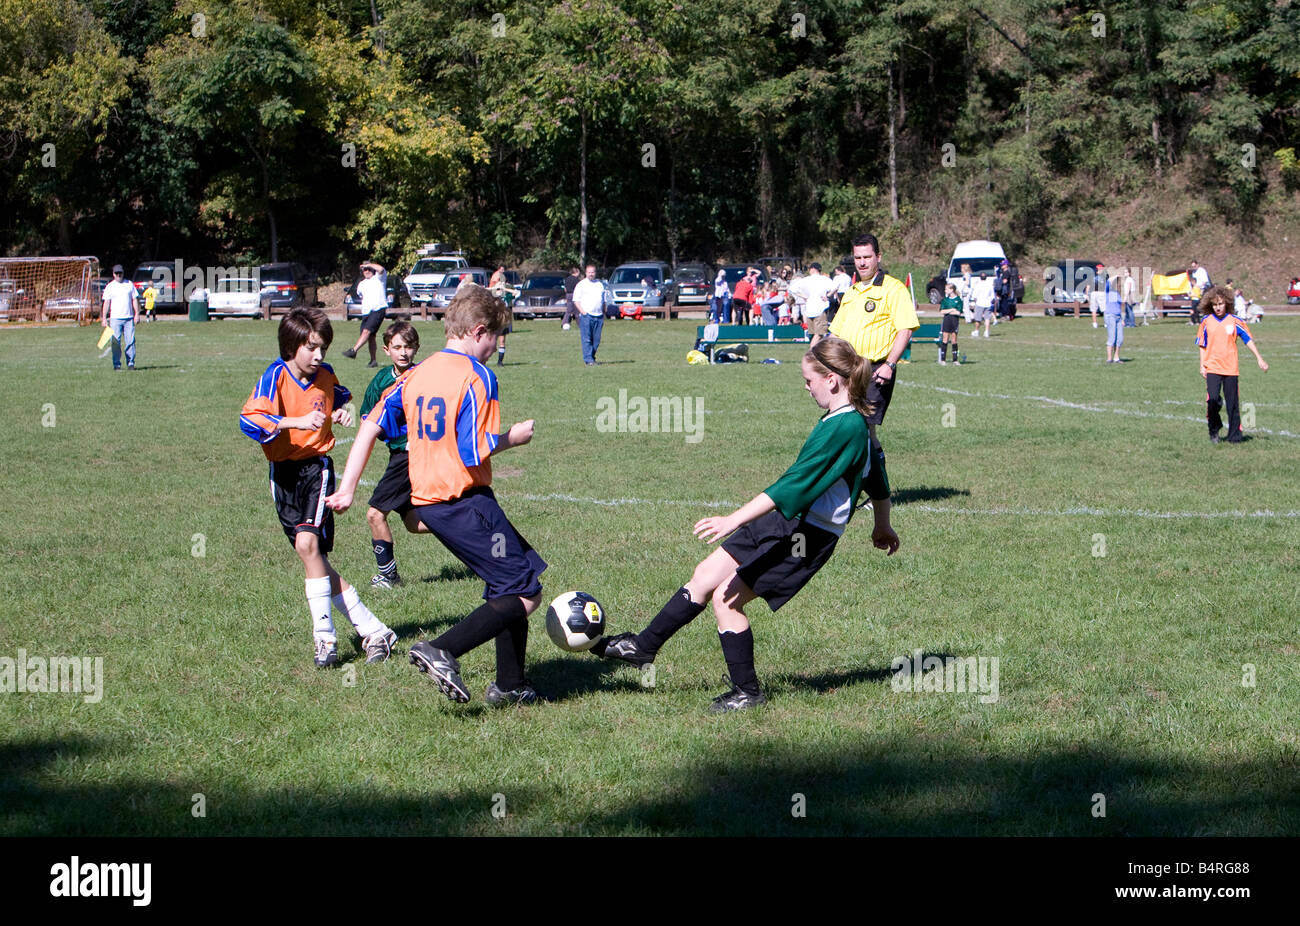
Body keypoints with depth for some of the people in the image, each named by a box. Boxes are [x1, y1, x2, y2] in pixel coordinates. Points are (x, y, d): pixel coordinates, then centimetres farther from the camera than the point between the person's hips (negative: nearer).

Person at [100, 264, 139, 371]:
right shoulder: (109, 286, 6)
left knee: (130, 341, -4)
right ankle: (116, 364, 0)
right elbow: (106, 302, 2)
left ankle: (131, 363, 1)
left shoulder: (129, 284, 12)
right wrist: (104, 318, -5)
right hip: (115, 318, -1)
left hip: (129, 318, 1)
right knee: (116, 342, -4)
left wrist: (137, 314, 2)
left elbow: (135, 299, 12)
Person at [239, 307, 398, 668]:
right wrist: (297, 421, -33)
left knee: (307, 542, -23)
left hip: (317, 466, -1)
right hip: (283, 473, 1)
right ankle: (372, 630, 14)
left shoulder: (325, 375, 3)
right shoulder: (276, 376, -10)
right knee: (315, 558, 3)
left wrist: (340, 412, 6)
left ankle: (324, 638, -18)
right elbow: (250, 419, -25)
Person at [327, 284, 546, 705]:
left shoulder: (418, 374, 10)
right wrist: (513, 436, -2)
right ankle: (442, 652, -18)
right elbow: (475, 452, -20)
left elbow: (370, 427, 9)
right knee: (525, 595, -5)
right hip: (465, 501, -9)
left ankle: (510, 685, 20)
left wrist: (347, 488, 12)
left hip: (425, 501, 9)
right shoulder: (476, 376, -13)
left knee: (510, 582, 20)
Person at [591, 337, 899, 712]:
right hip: (783, 520, 10)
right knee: (705, 575, 11)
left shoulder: (844, 427, -24)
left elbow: (794, 485, -29)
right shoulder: (857, 420, 7)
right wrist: (883, 526, 37)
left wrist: (734, 520, -30)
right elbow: (877, 474, 21)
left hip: (807, 538, -10)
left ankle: (747, 692, 6)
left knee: (726, 597, -9)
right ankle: (642, 647, 23)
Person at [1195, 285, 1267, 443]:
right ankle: (1214, 430, 6)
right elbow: (1202, 345, 12)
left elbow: (1248, 340, 8)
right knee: (1212, 400, -16)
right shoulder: (1206, 321, 4)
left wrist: (1259, 358, 3)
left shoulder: (1235, 321, 2)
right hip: (1212, 368, 0)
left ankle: (1234, 435, 11)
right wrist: (1202, 365, 5)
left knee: (1233, 403, 1)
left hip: (1230, 369, 0)